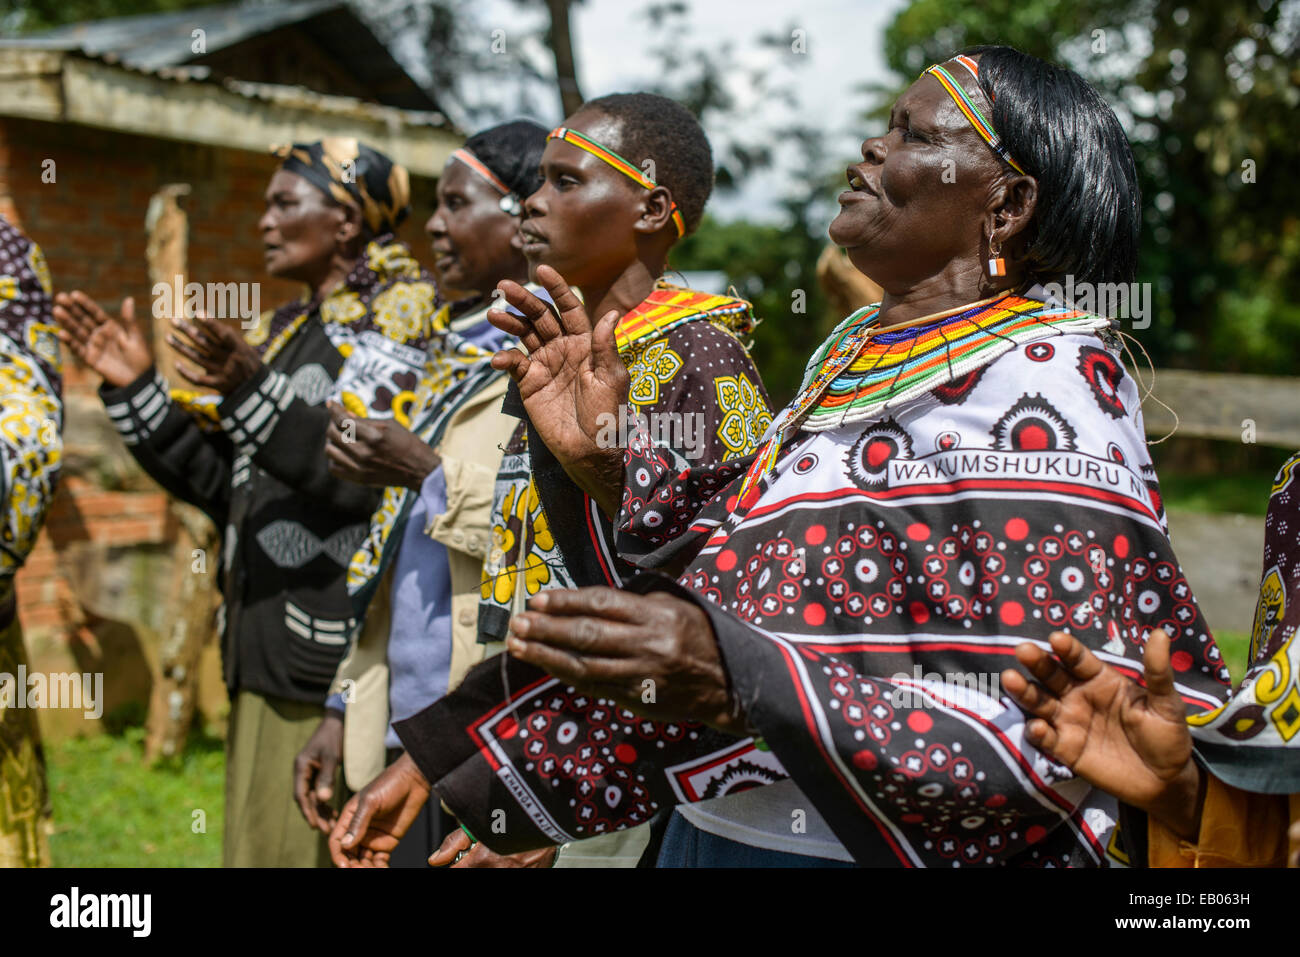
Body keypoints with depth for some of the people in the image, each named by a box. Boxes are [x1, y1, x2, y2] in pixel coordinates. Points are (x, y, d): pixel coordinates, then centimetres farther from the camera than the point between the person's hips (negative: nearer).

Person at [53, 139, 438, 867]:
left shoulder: (400, 316, -6)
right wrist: (134, 390, 9)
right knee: (261, 847, 13)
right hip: (267, 658, 9)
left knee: (319, 850, -8)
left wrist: (250, 394, -28)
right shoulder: (287, 330, 20)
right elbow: (223, 480, 18)